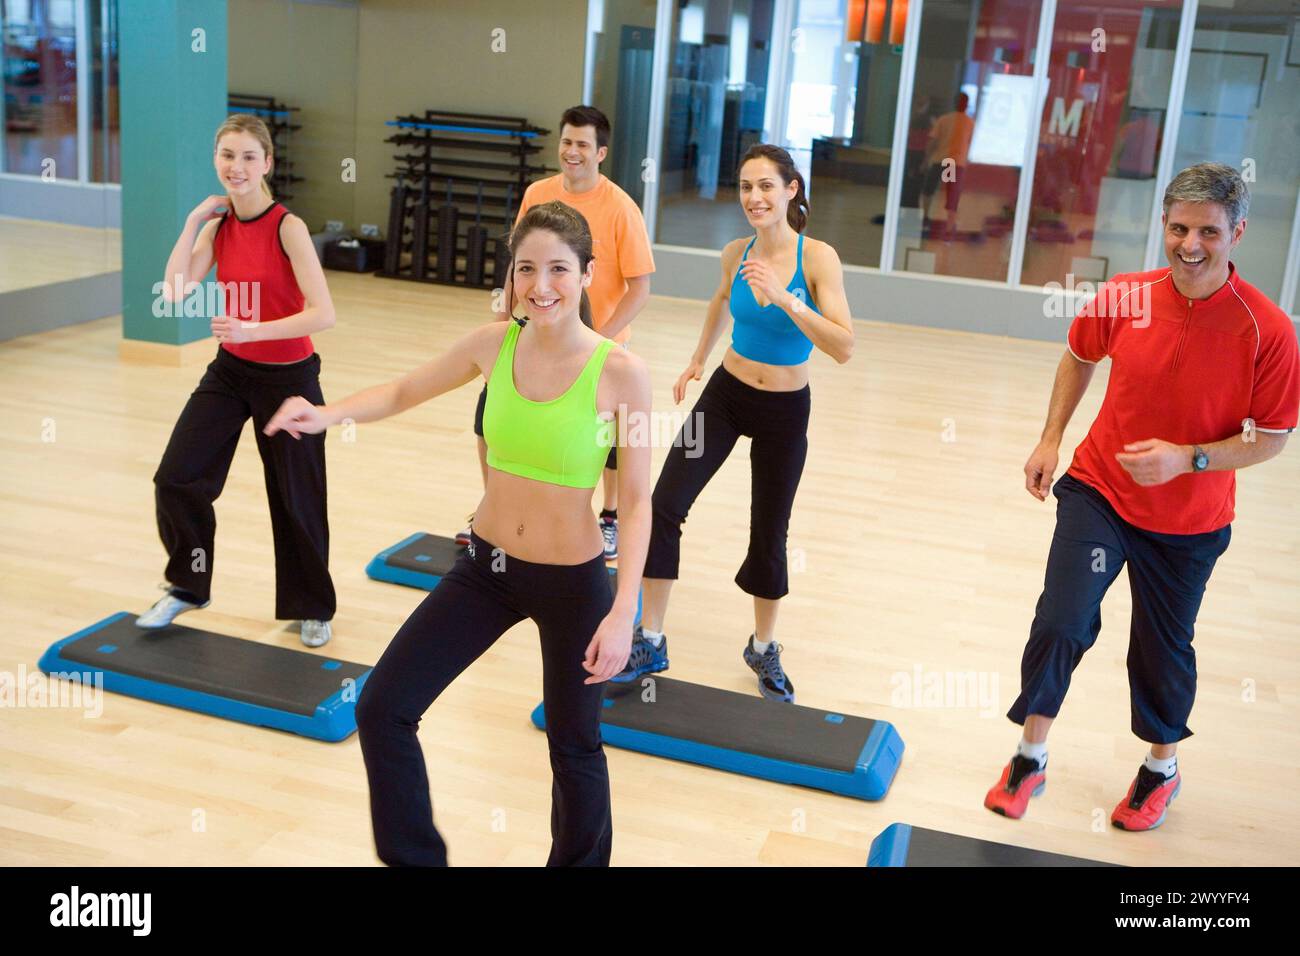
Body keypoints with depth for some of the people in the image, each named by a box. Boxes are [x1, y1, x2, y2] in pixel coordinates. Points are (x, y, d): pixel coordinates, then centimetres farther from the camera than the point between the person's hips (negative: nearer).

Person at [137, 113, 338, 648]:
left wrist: (252, 330, -33)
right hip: (230, 370, 5)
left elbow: (323, 314, -24)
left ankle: (312, 607, 28)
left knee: (296, 498, 7)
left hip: (288, 377, -5)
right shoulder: (218, 224, -1)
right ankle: (188, 587, 23)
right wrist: (193, 222, -13)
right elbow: (174, 292, -11)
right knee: (176, 478, 0)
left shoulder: (288, 228, -17)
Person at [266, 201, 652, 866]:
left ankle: (580, 859, 44)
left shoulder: (619, 372, -18)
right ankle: (414, 856, 23)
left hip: (573, 584, -4)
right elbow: (403, 393, 8)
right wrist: (328, 414, -11)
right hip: (486, 567, 4)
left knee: (573, 747, 15)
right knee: (381, 710, 1)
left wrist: (624, 612, -20)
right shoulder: (494, 344, -7)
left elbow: (636, 501, -14)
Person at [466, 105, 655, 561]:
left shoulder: (620, 208, -17)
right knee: (491, 411, 2)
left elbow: (639, 287, -17)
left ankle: (611, 520, 31)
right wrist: (503, 320, 8)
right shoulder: (537, 194, -2)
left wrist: (599, 339, -22)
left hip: (601, 344, -4)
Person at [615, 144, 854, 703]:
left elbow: (844, 348, -28)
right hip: (725, 395, 3)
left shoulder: (818, 258, -17)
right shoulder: (736, 254, -5)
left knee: (769, 535, 9)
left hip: (785, 411, -2)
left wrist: (785, 299, -37)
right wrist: (698, 359, 21)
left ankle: (764, 648, 33)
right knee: (664, 507, -11)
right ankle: (649, 642, 3)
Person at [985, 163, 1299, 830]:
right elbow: (1079, 358, 10)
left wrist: (1186, 459, -25)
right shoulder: (1123, 298, -11)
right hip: (1098, 488, 1)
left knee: (1163, 649, 14)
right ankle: (1030, 758, 12)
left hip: (1188, 523, -1)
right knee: (1060, 623, -11)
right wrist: (1050, 441, 4)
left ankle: (1162, 769, 41)